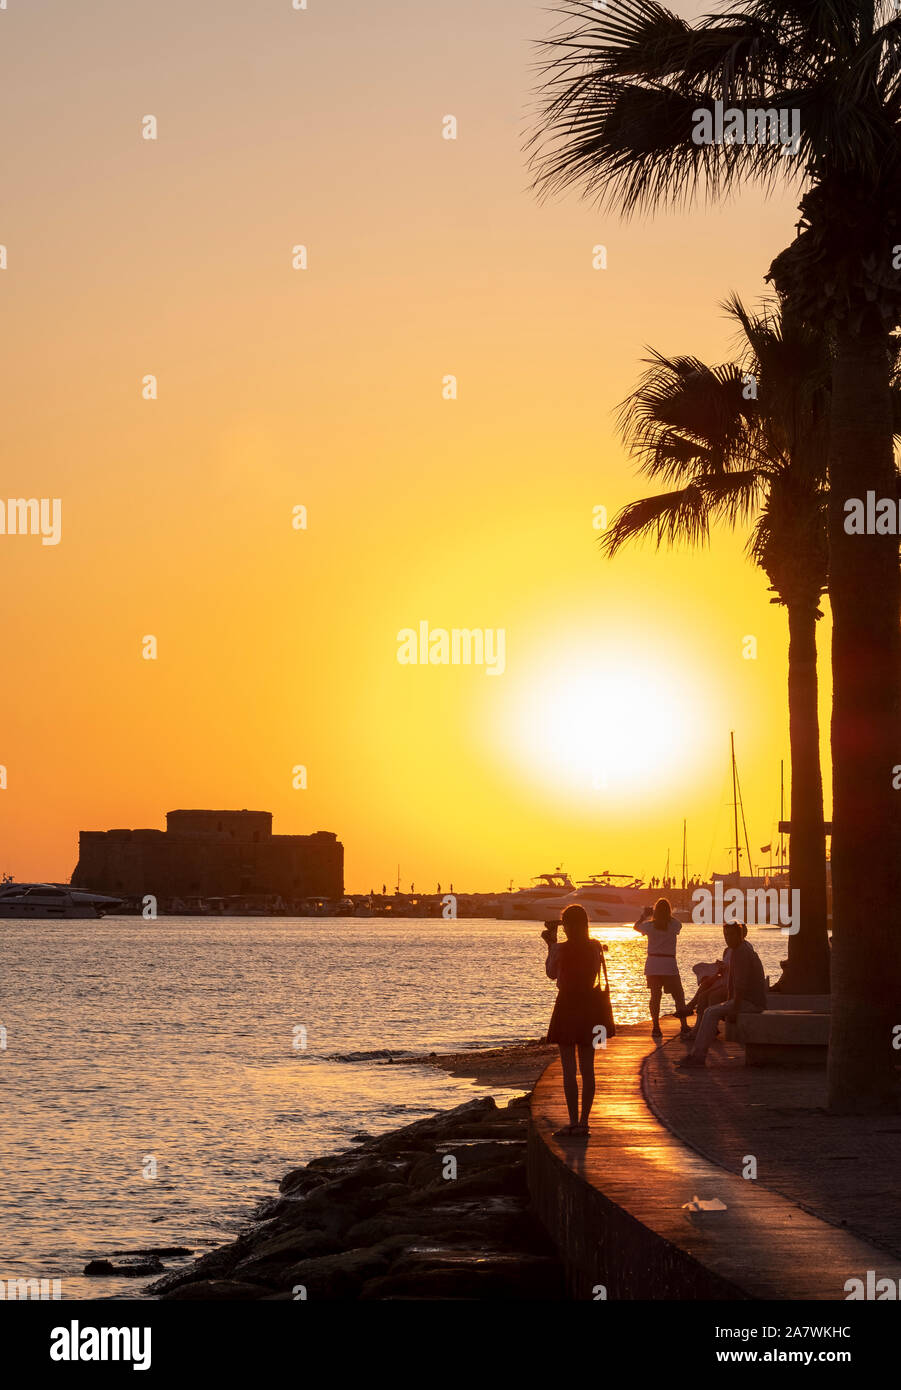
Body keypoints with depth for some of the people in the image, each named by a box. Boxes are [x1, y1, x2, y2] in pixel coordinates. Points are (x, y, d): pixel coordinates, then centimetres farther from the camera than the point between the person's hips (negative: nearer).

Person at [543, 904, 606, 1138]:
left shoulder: (560, 949, -14)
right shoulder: (595, 947, 0)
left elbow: (551, 973, 2)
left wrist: (551, 946, 10)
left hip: (567, 1006, -5)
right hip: (590, 1006, 5)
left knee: (569, 1070, 0)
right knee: (587, 1068, 9)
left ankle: (574, 1122, -2)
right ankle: (583, 1122, 12)